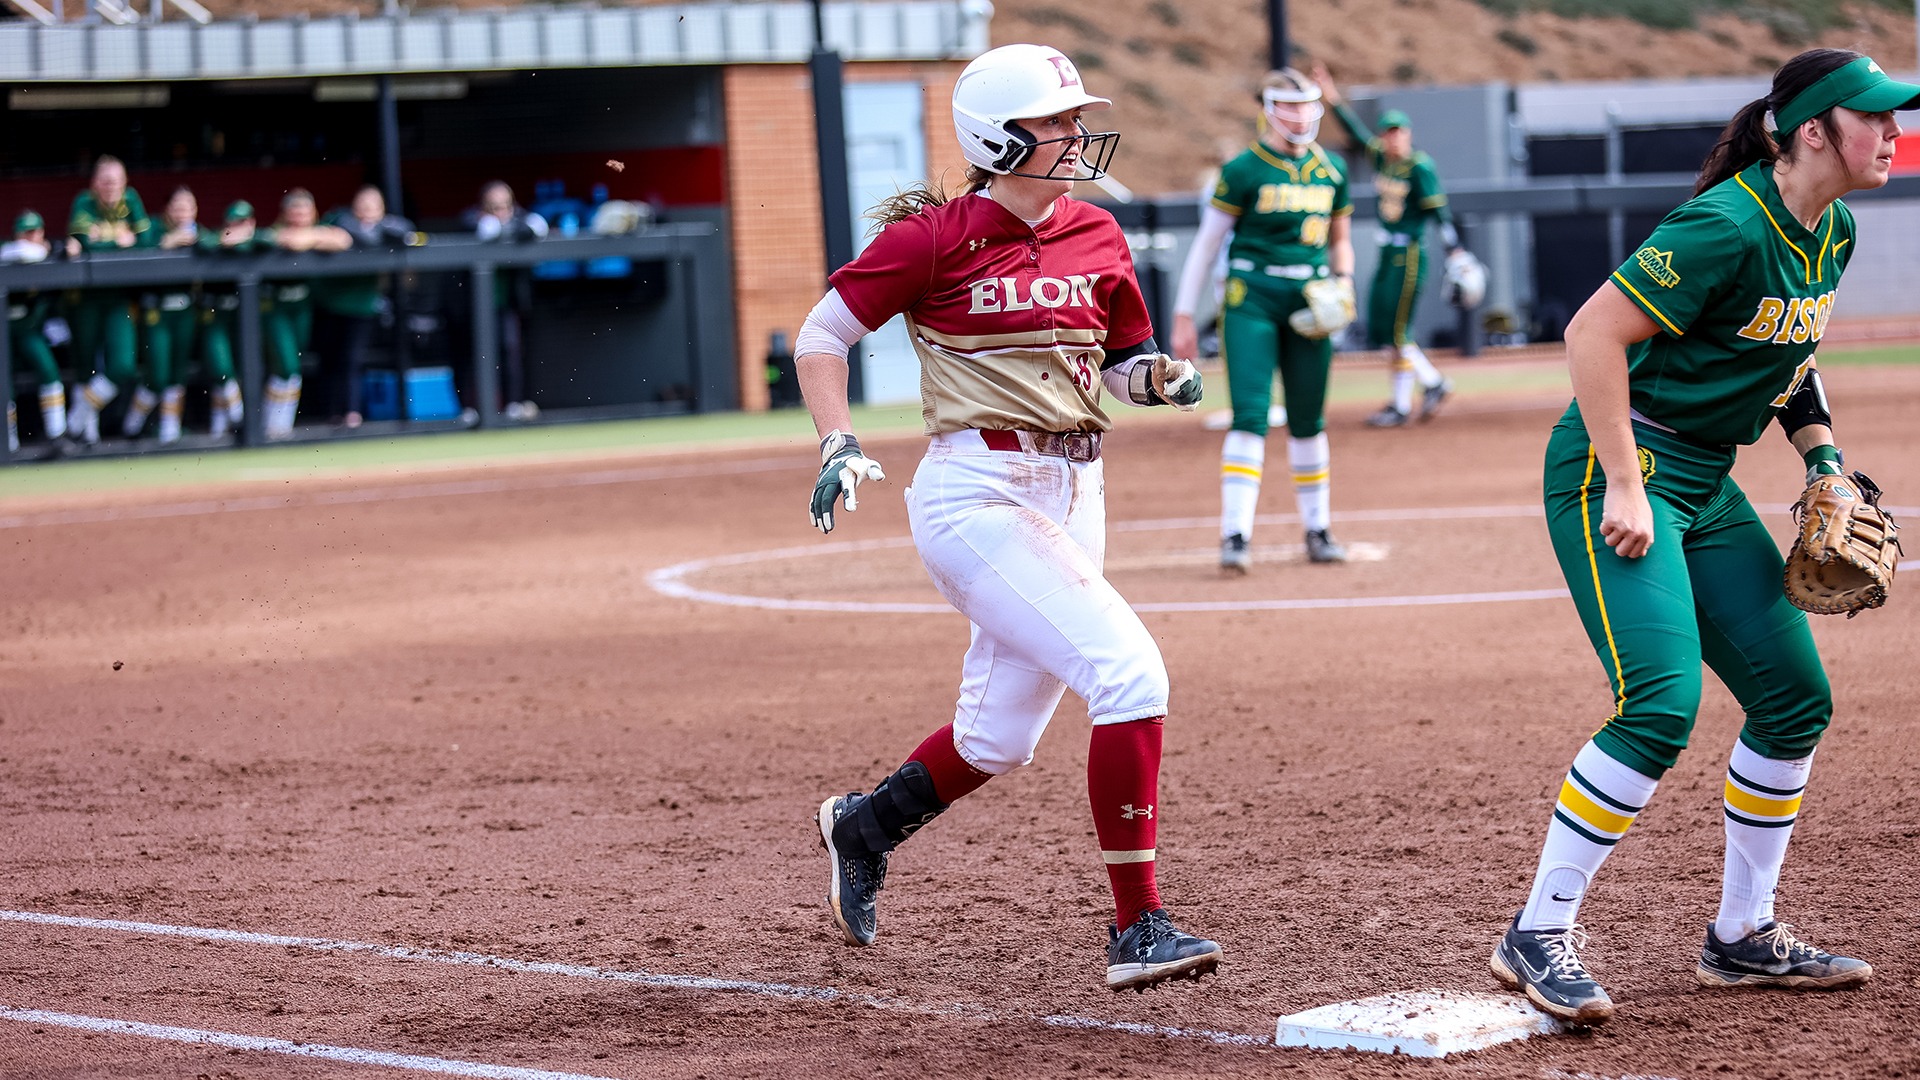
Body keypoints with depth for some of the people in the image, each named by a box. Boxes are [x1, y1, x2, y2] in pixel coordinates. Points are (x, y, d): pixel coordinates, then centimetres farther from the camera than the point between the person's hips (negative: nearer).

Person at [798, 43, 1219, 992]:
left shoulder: (1095, 238, 8)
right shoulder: (937, 237, -8)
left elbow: (1126, 365, 19)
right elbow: (823, 333, 0)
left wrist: (1164, 377, -4)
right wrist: (838, 444, -13)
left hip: (1073, 496, 7)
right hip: (978, 495, -7)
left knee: (999, 738, 14)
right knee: (1128, 671, -21)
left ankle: (862, 827, 43)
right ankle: (1137, 929, -16)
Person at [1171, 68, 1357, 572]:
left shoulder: (1332, 170, 10)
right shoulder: (1244, 170, -4)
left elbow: (1340, 238, 21)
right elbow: (1206, 243, -1)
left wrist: (1343, 282, 1)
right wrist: (1183, 316, -2)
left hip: (1310, 298, 4)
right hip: (1252, 296, -4)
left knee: (1309, 419, 10)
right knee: (1251, 414, -13)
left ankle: (1318, 529, 21)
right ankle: (1236, 535, -16)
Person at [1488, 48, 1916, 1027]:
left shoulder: (1831, 234, 7)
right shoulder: (1728, 227, -21)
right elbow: (1593, 331, -22)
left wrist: (1820, 454, 11)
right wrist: (1625, 488, -24)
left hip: (1707, 485, 9)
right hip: (1619, 469, -9)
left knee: (1796, 698, 7)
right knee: (1662, 703, -21)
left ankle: (1742, 937, 19)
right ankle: (1539, 936, -11)